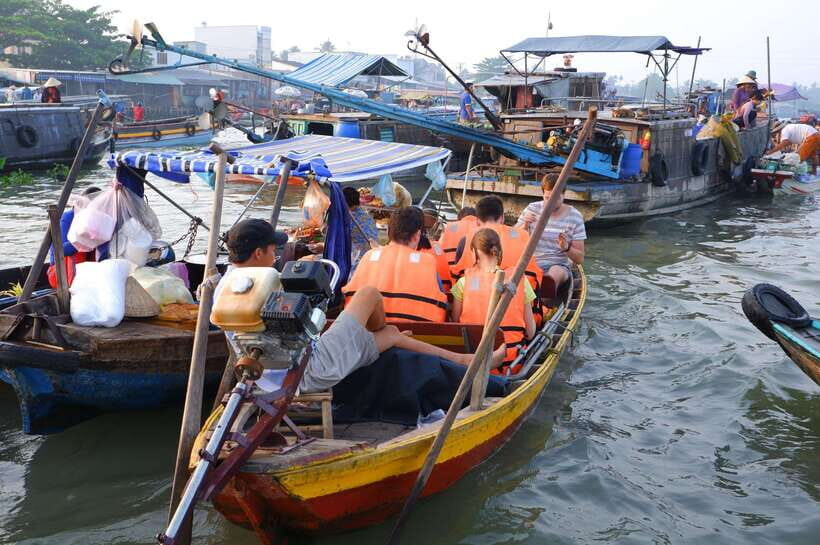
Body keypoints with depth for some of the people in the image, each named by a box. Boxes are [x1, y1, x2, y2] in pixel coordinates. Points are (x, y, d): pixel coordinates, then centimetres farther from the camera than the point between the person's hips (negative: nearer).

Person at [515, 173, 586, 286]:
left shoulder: (574, 217, -2)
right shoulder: (532, 209, 4)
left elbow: (580, 259, -1)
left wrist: (566, 248, -22)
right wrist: (525, 226, -16)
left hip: (559, 265, -1)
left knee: (553, 275, -36)